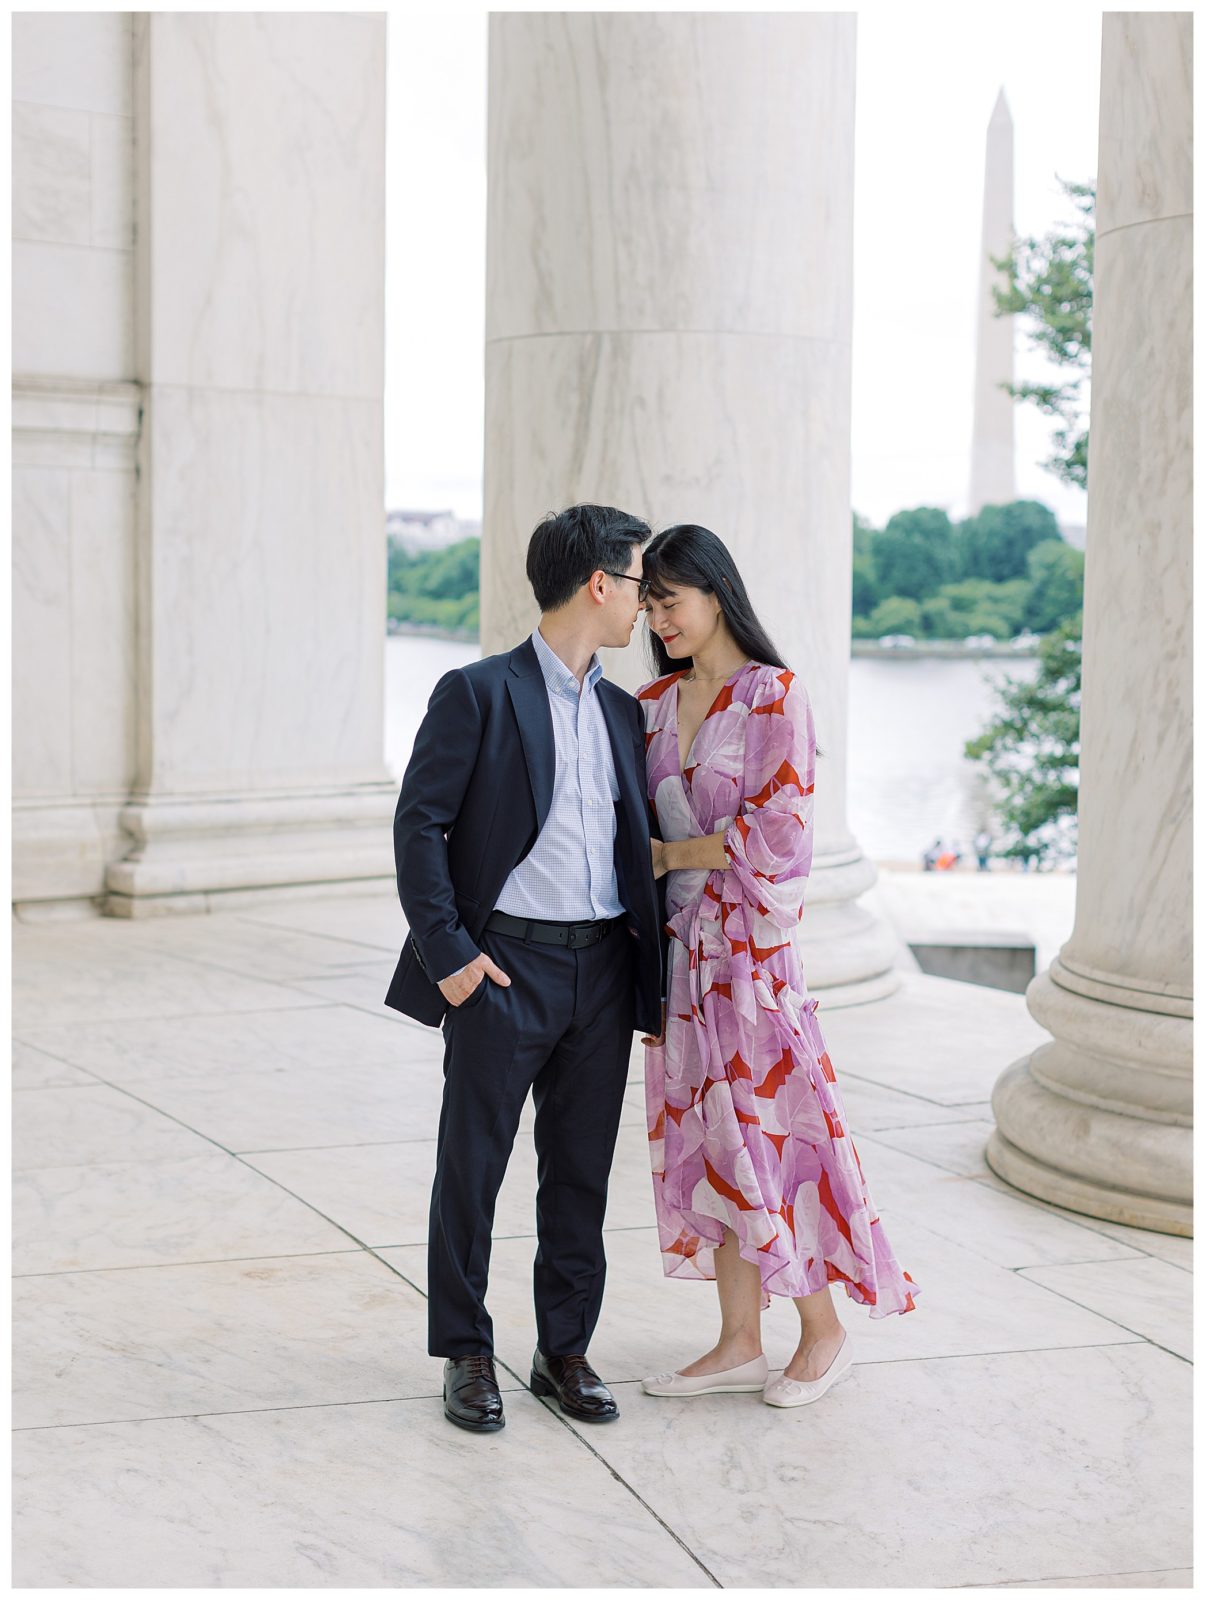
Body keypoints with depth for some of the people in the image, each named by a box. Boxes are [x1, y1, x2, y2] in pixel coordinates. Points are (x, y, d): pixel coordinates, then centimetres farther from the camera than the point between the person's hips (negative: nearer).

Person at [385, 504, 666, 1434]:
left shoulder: (623, 712, 14)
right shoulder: (479, 694, -5)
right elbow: (419, 824, -8)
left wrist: (652, 974, 11)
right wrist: (448, 952, -13)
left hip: (603, 969, 6)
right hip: (507, 964, -5)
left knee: (582, 1173, 10)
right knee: (471, 1167, 3)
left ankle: (565, 1353, 22)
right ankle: (468, 1357, 16)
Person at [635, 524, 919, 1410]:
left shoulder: (774, 697, -9)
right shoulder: (655, 704, 11)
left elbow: (779, 829, -16)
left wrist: (672, 855, -8)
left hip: (749, 941, -7)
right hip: (680, 945, 7)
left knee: (765, 1130, -2)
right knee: (705, 1132, 8)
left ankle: (825, 1329, 14)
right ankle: (740, 1342, 16)